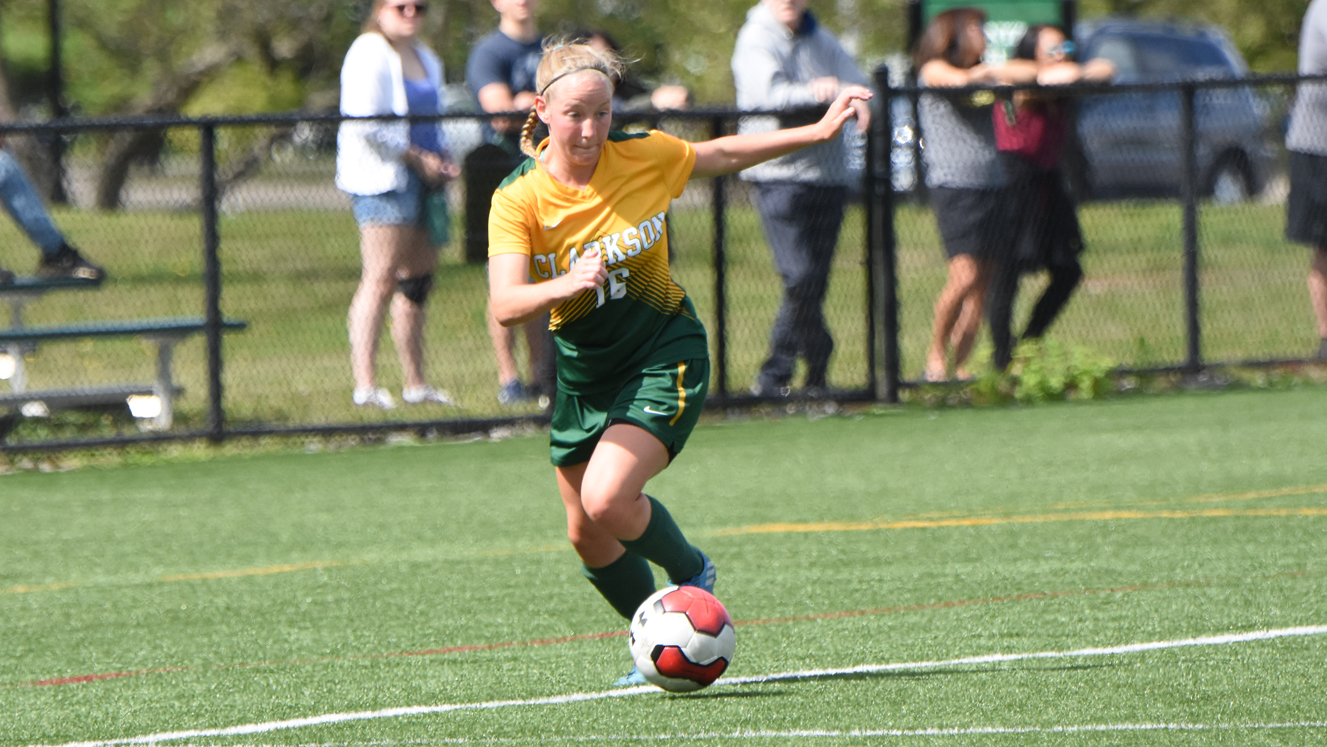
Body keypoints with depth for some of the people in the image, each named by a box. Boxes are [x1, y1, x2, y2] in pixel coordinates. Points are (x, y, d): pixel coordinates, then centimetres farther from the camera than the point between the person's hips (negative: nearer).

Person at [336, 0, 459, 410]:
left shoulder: (426, 59, 21)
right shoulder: (369, 53, -8)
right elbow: (366, 126, -17)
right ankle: (364, 384, -19)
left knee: (418, 280, 9)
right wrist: (418, 158, -15)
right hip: (382, 178, -9)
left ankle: (415, 384, 15)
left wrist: (443, 160, 11)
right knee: (381, 279, -15)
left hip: (420, 177, 9)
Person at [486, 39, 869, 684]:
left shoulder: (645, 158, -14)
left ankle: (692, 575, 7)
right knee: (587, 536, 10)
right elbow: (505, 305, -29)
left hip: (664, 357, -3)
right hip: (583, 372, 3)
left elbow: (723, 155, 8)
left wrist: (819, 131, 7)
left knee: (607, 499, -23)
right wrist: (565, 285, -48)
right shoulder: (518, 198, -17)